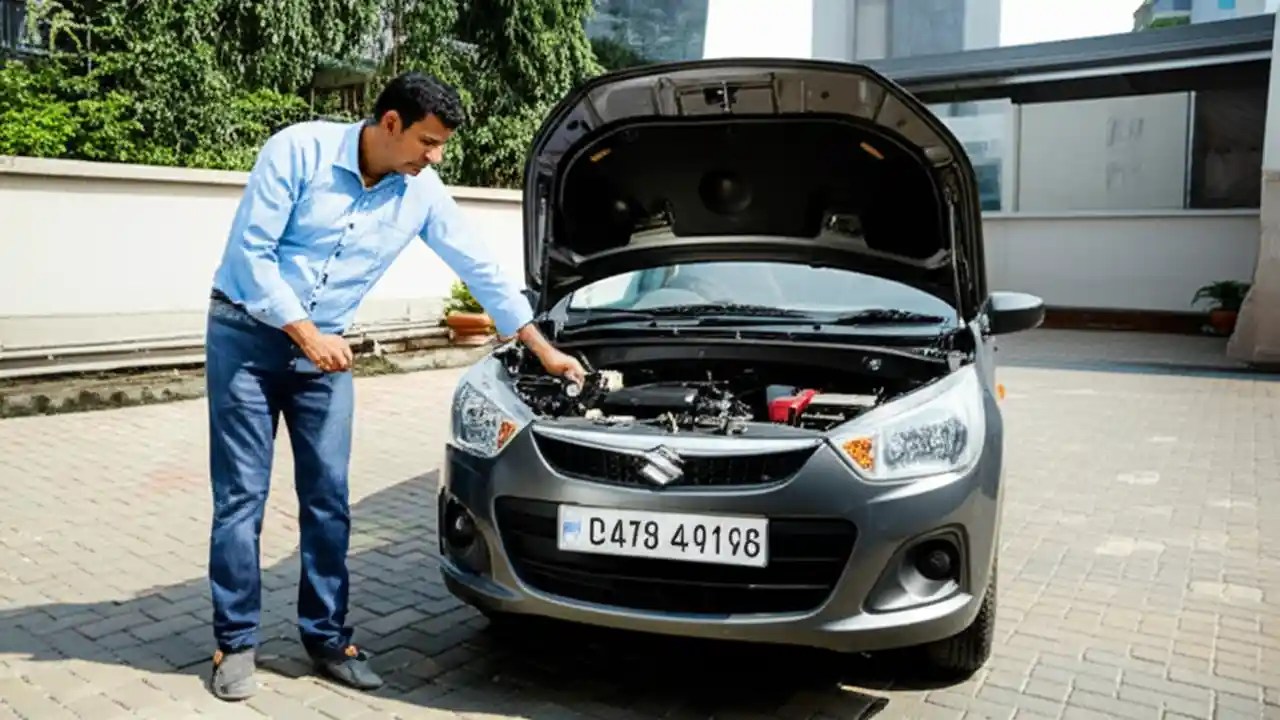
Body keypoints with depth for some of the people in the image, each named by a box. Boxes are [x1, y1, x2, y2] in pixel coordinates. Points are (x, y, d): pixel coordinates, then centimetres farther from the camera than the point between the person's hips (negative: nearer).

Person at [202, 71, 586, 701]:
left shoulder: (422, 193, -4)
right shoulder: (299, 149, -16)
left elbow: (480, 268, 3)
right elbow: (250, 250, -16)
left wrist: (543, 349, 4)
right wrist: (304, 332, -20)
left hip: (325, 349, 4)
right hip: (246, 333, -3)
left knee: (328, 496, 3)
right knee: (241, 495, -1)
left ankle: (326, 636, 16)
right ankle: (235, 643, 12)